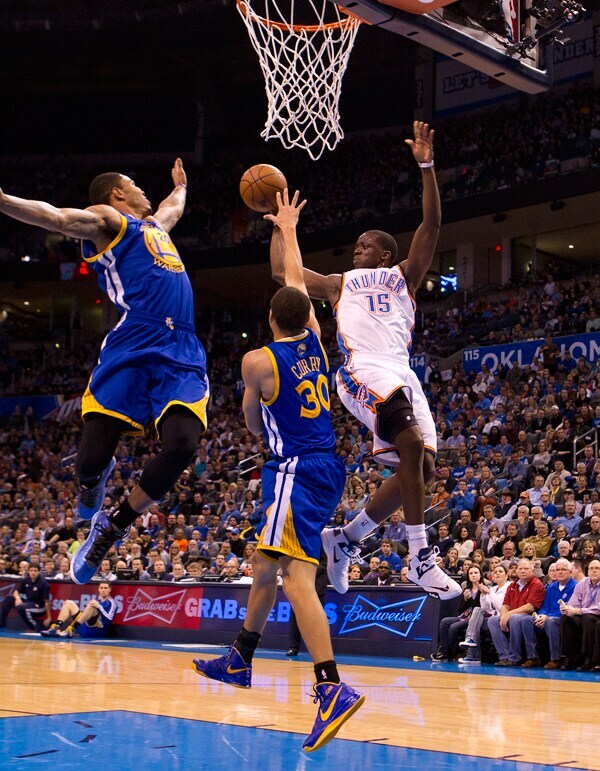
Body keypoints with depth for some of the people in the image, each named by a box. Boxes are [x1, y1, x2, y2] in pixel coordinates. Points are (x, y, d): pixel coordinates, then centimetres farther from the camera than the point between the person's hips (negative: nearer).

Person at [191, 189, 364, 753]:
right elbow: (296, 281, 24)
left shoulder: (257, 360, -9)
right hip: (326, 467, 9)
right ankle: (239, 660, 36)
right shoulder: (313, 339, 8)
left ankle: (333, 689, -35)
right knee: (265, 564, 22)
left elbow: (254, 425, 6)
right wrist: (288, 229, 37)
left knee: (296, 576, -21)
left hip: (295, 470, -9)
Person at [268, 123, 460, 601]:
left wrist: (426, 166, 0)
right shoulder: (341, 284, 26)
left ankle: (346, 540, 9)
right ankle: (421, 557, -30)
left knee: (423, 468, -6)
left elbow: (431, 226, 10)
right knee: (412, 445, -28)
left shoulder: (404, 276, 24)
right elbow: (282, 272, 27)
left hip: (403, 374, 3)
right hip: (363, 371, -3)